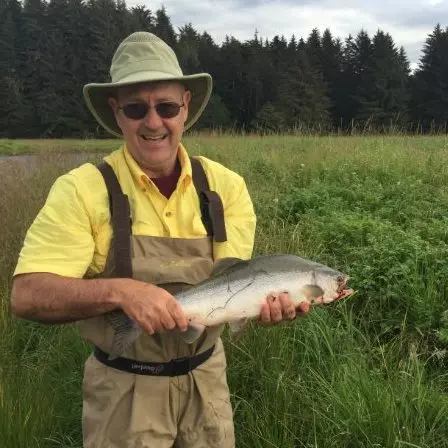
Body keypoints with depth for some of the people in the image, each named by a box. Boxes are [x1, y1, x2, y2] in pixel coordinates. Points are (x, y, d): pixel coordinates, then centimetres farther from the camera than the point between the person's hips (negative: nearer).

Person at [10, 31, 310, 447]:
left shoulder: (225, 185, -5)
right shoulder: (82, 189, -16)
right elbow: (28, 294, -22)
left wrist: (263, 299, -31)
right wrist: (120, 291, -37)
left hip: (206, 376, 3)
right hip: (124, 387, -3)